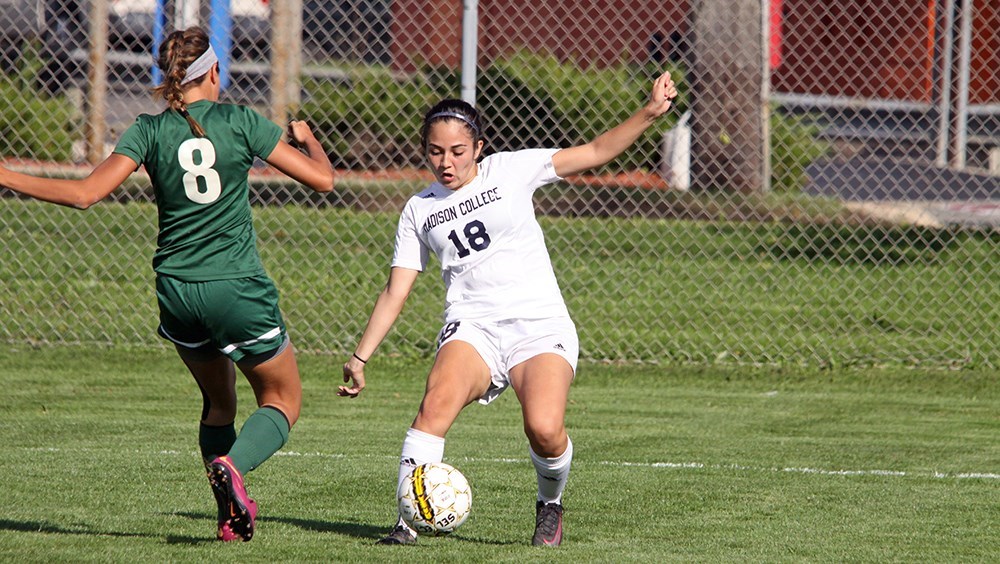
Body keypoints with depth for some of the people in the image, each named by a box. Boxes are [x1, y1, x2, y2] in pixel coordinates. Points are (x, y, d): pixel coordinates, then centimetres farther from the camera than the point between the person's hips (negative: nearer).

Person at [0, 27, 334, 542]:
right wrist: (308, 138, 19)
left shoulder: (150, 131, -3)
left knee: (218, 400, 23)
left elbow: (86, 193, -12)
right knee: (282, 399, 11)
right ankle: (232, 466, -19)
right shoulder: (240, 122, -6)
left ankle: (231, 516, 12)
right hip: (237, 288, -3)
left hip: (177, 290, 3)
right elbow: (321, 178, -3)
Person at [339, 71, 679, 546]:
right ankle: (409, 520, -29)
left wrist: (649, 113, -9)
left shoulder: (511, 171, 7)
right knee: (438, 400, -31)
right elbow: (395, 292, 16)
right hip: (472, 328, 2)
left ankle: (550, 505, 7)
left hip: (542, 326, -2)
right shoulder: (419, 211, 14)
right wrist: (359, 358, 10)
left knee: (544, 430, -26)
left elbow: (595, 152, 4)